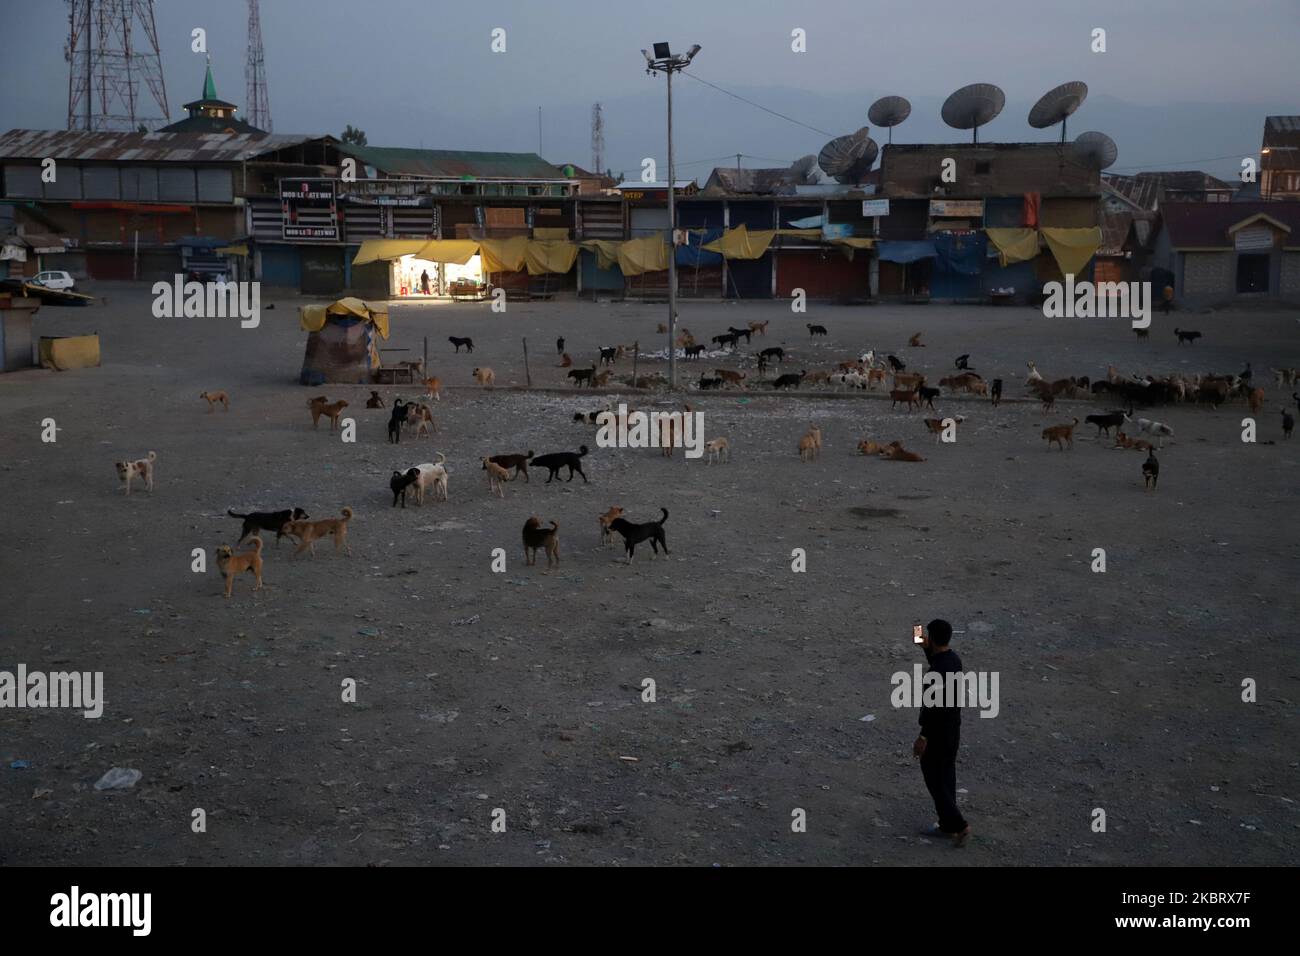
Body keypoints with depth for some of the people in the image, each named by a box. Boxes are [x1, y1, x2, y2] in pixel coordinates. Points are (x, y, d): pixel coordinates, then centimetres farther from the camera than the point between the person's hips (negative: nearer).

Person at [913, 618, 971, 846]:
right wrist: (927, 649, 16)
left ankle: (958, 825, 4)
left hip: (938, 731, -9)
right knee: (946, 775, 17)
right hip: (953, 726, 9)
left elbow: (934, 706, -26)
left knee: (934, 778, 4)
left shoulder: (937, 671, -28)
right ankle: (947, 825, 26)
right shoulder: (953, 659, 0)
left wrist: (923, 737, -20)